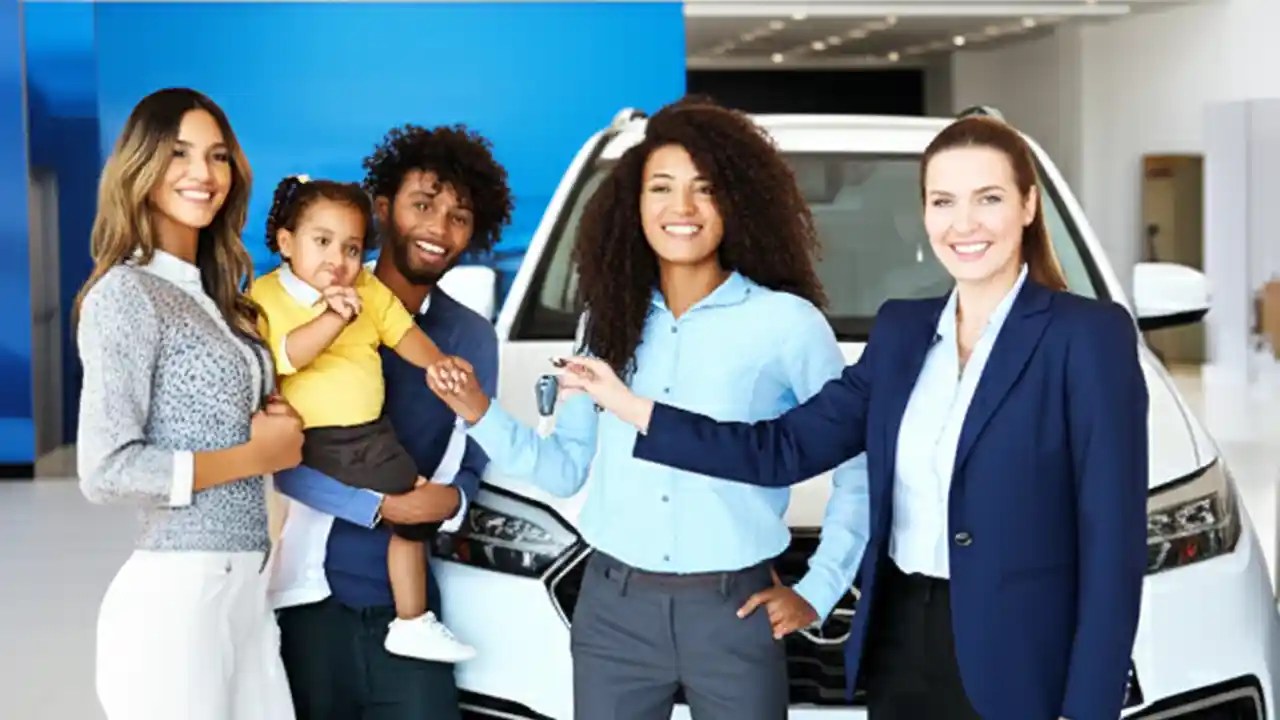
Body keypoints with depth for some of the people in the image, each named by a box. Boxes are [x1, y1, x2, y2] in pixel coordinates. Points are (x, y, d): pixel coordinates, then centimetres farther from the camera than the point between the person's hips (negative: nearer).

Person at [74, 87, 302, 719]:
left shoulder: (209, 294, 14)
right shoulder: (127, 293, -10)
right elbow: (104, 472, -18)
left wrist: (278, 422, 2)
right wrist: (255, 455, -11)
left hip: (243, 584, 8)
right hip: (176, 593, -8)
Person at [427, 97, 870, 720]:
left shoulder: (787, 323, -4)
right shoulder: (610, 322, 9)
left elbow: (861, 467, 1)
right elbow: (565, 467, 10)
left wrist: (817, 591, -2)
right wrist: (480, 413, -3)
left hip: (734, 611, -3)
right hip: (612, 608, 3)